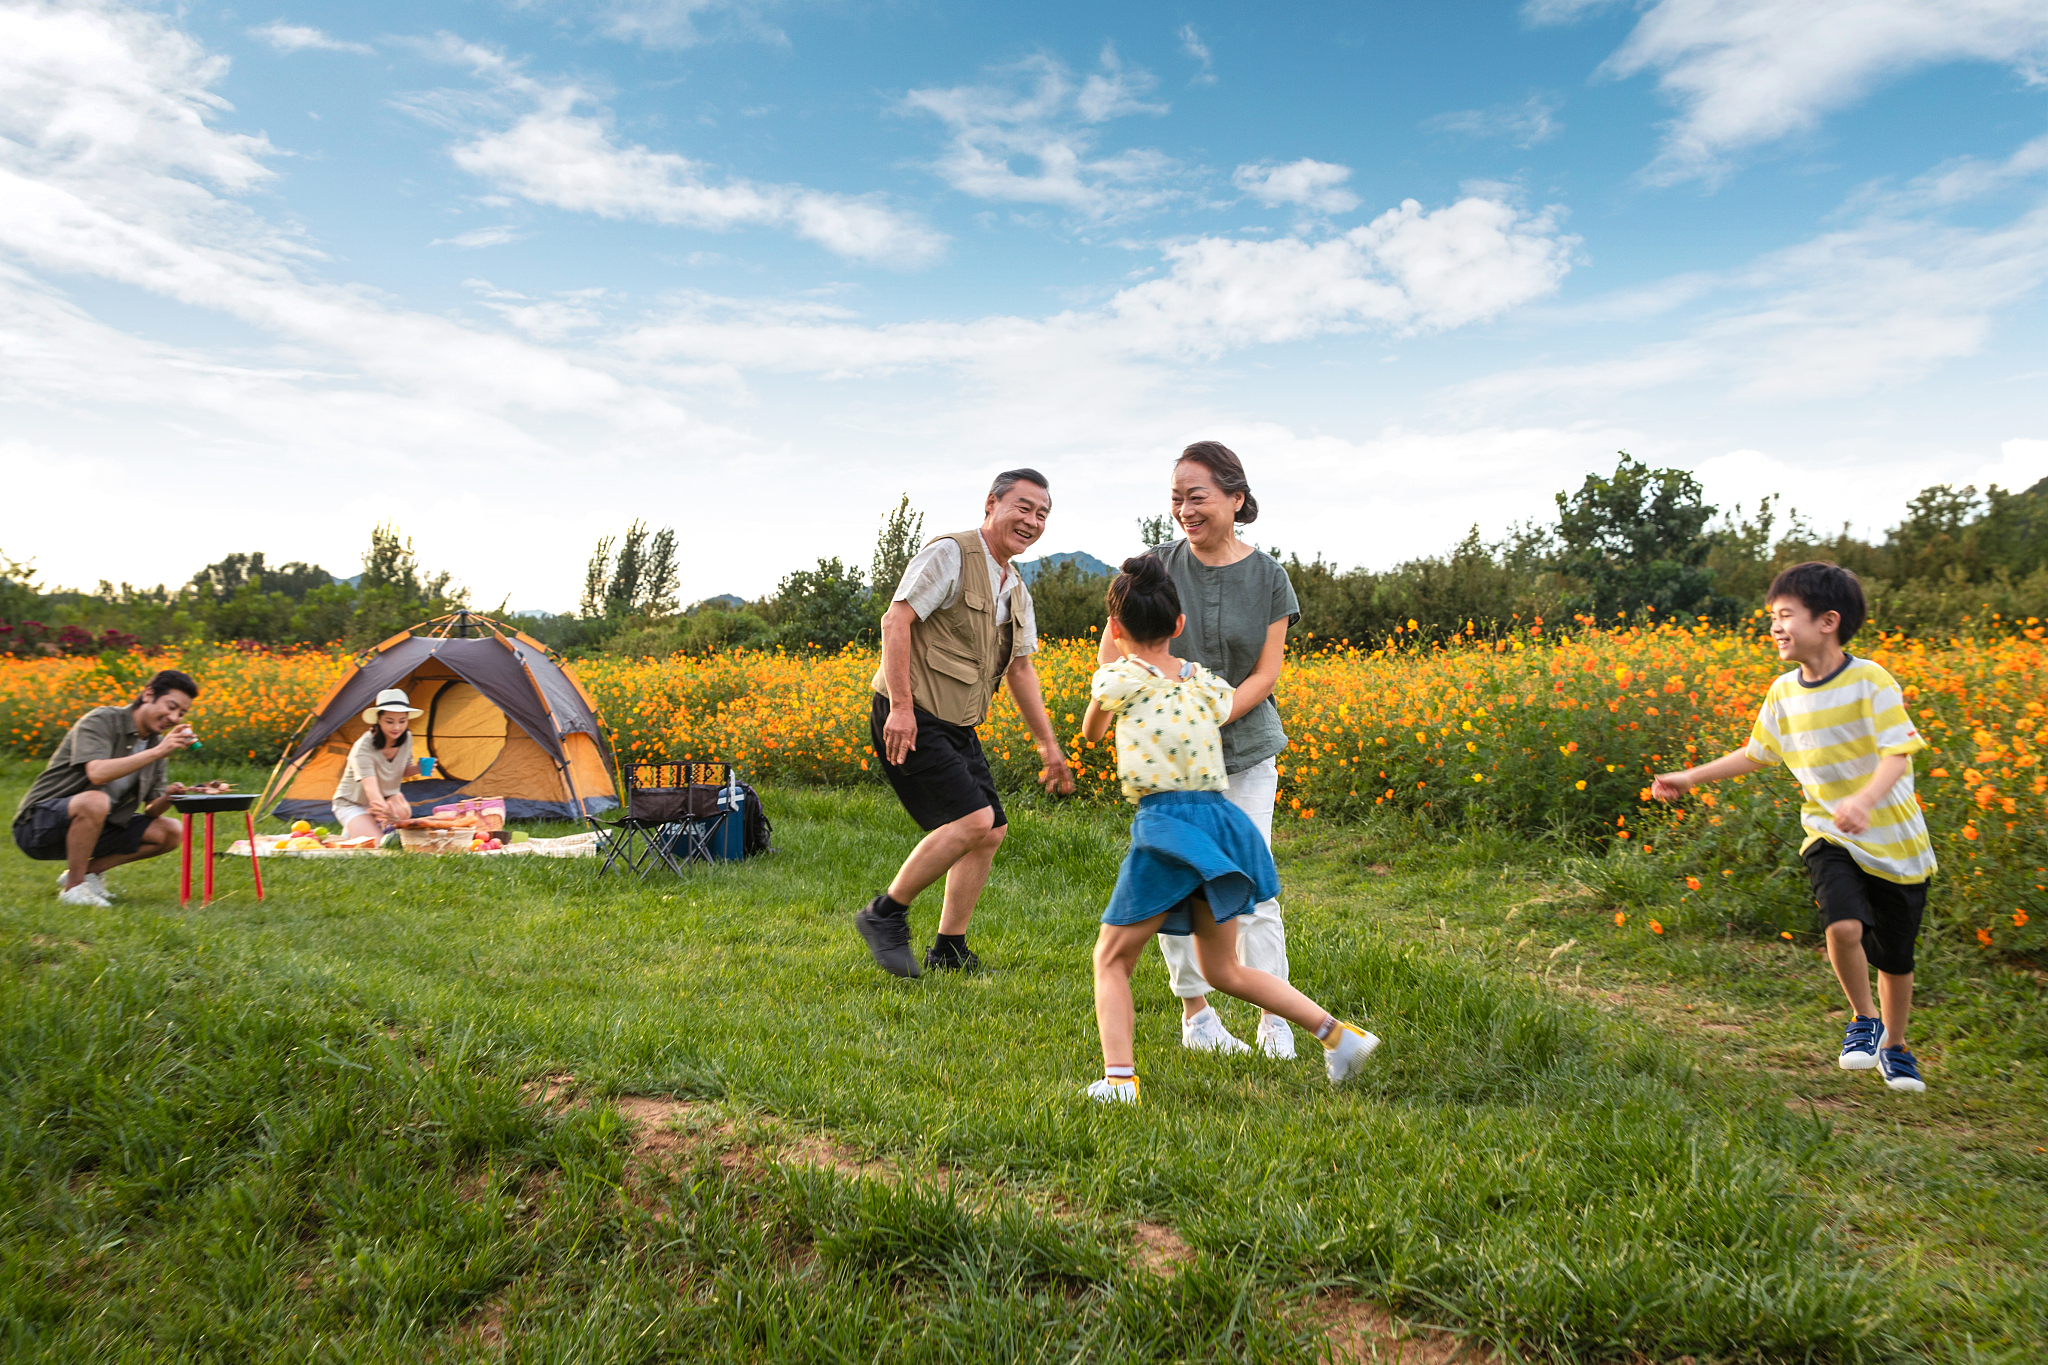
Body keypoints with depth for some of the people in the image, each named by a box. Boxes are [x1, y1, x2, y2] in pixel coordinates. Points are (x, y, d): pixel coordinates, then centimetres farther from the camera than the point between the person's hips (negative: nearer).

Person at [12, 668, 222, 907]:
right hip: (39, 824, -7)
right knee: (95, 801, -37)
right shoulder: (101, 720, -14)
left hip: (95, 826, 7)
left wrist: (168, 797, -17)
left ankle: (89, 870, 5)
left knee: (172, 833, -4)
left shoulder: (158, 743, 7)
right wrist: (157, 752, -33)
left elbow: (151, 811, 5)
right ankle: (73, 888, -18)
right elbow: (97, 773, -33)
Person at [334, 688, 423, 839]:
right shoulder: (363, 749, -32)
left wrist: (418, 768, -18)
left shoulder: (406, 738, -12)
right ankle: (350, 832, 7)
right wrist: (384, 809, -67)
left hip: (387, 796, 5)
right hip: (352, 804, -5)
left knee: (402, 811, -31)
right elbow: (371, 788, -46)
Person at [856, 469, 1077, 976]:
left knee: (991, 830, 7)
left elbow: (1020, 669, 23)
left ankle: (949, 950, 18)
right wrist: (901, 706, -25)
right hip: (910, 719, -9)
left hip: (958, 726, 10)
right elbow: (896, 619, -18)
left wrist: (1048, 744, 22)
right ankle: (885, 914, -3)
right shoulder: (950, 554, -11)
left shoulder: (1016, 590, 16)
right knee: (972, 819, -19)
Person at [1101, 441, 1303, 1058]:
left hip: (1246, 751, 0)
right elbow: (1112, 650, -1)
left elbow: (1266, 673, -6)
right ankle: (1197, 1014, 14)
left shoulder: (1268, 577, -4)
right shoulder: (1156, 568, -4)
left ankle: (1274, 1020, 7)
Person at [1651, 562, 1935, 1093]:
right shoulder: (1783, 693, 0)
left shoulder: (1870, 680, -15)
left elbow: (1898, 757, -22)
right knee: (1844, 925, -24)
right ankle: (1864, 1020, 4)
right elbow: (1755, 755, 14)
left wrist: (1863, 799, -41)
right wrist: (1690, 778, 9)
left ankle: (1895, 1047, 37)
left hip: (1893, 840, -2)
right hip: (1829, 836, 2)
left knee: (1895, 955, 10)